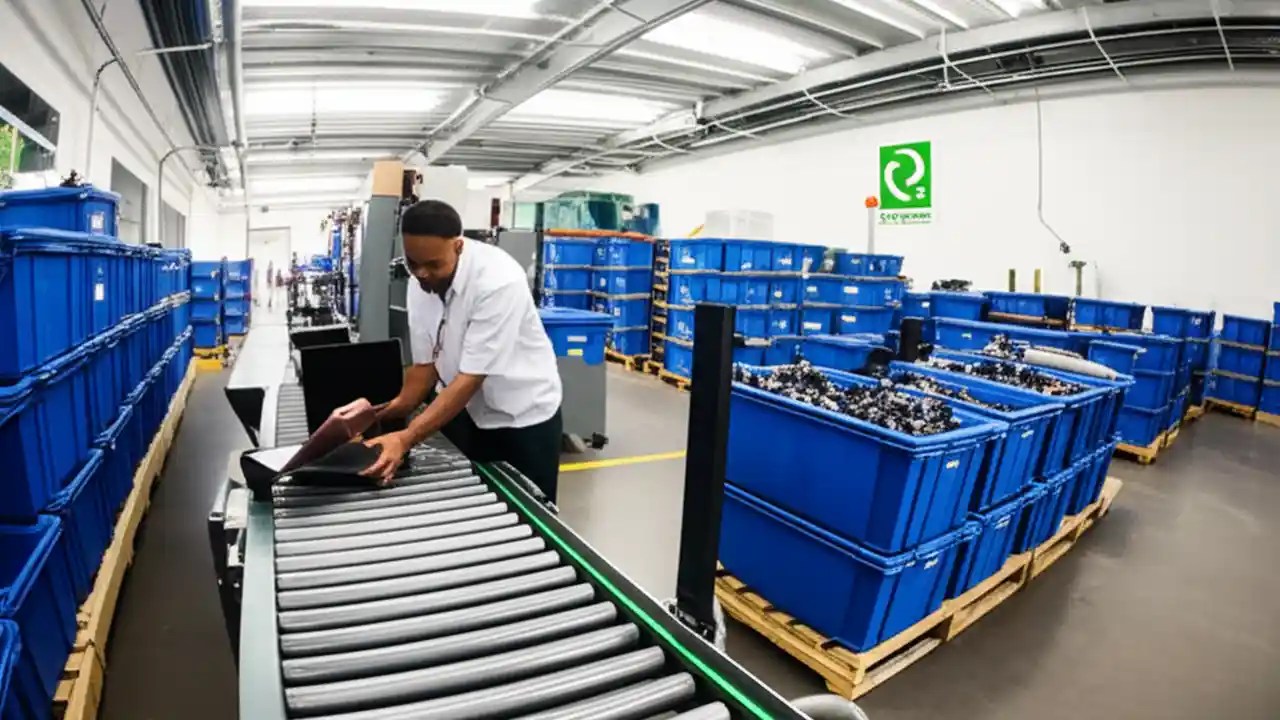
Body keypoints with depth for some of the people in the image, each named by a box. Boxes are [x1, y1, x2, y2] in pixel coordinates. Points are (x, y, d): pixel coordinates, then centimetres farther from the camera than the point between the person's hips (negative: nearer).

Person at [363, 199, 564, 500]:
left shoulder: (498, 280, -29)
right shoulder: (420, 283, -7)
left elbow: (472, 377, -31)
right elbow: (425, 364, -4)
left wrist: (406, 439, -36)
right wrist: (390, 412, -20)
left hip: (523, 416, -5)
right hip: (463, 411, 5)